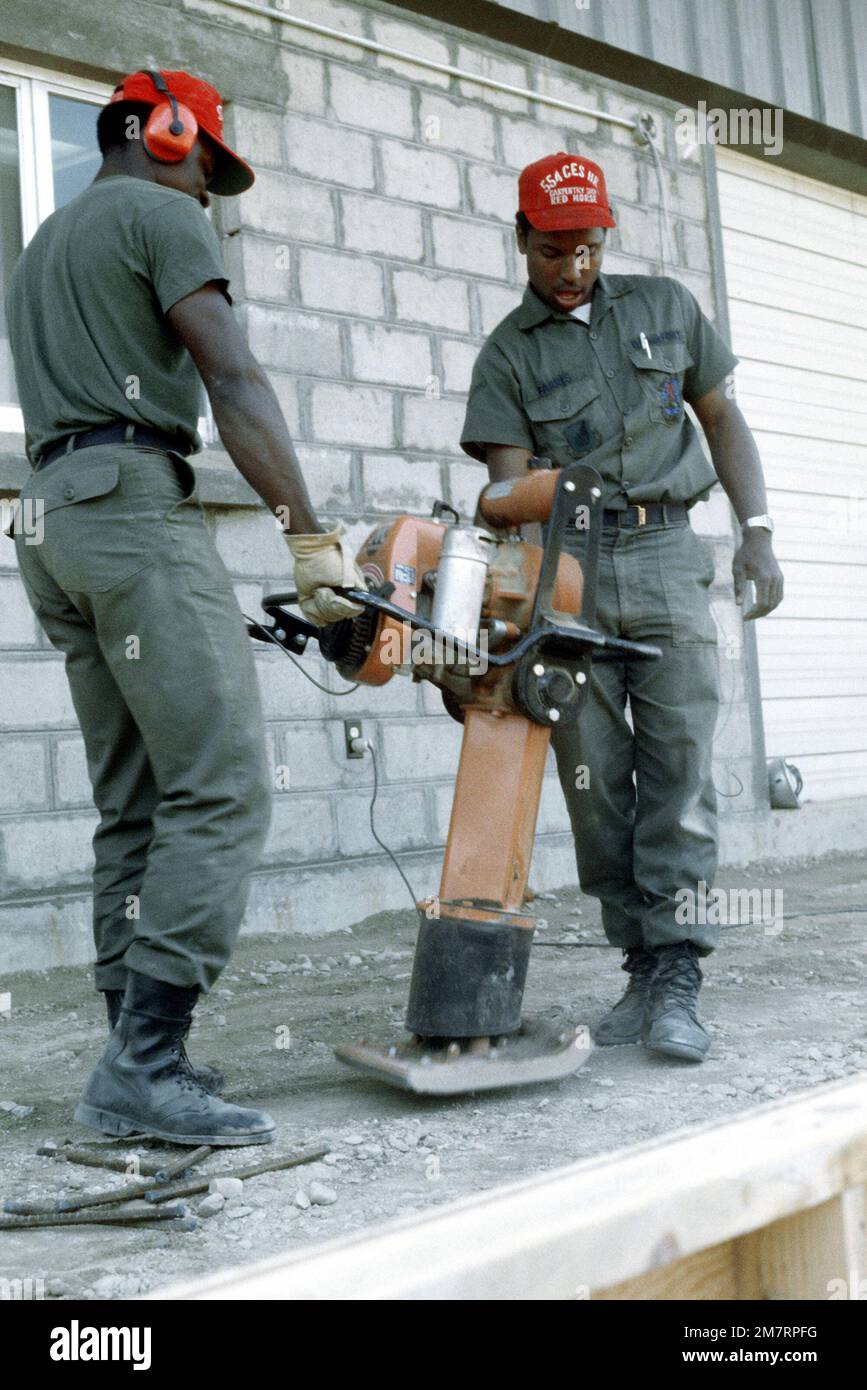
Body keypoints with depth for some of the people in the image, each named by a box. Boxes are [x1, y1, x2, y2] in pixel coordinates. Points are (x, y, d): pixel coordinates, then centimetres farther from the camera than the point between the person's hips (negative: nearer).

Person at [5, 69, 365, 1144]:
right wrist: (312, 540, -14)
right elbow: (234, 385, -11)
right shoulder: (160, 215, 3)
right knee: (222, 790, -14)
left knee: (134, 808, 6)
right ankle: (145, 1066, -18)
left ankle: (136, 1062, 5)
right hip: (137, 503, -9)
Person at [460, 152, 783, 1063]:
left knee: (679, 758, -10)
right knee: (594, 774, -3)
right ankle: (641, 967, 8)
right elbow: (510, 483, -3)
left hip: (664, 552, 1)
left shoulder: (665, 307, 15)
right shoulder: (508, 355, 8)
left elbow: (722, 418, 17)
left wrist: (756, 531, 5)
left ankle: (678, 980, -9)